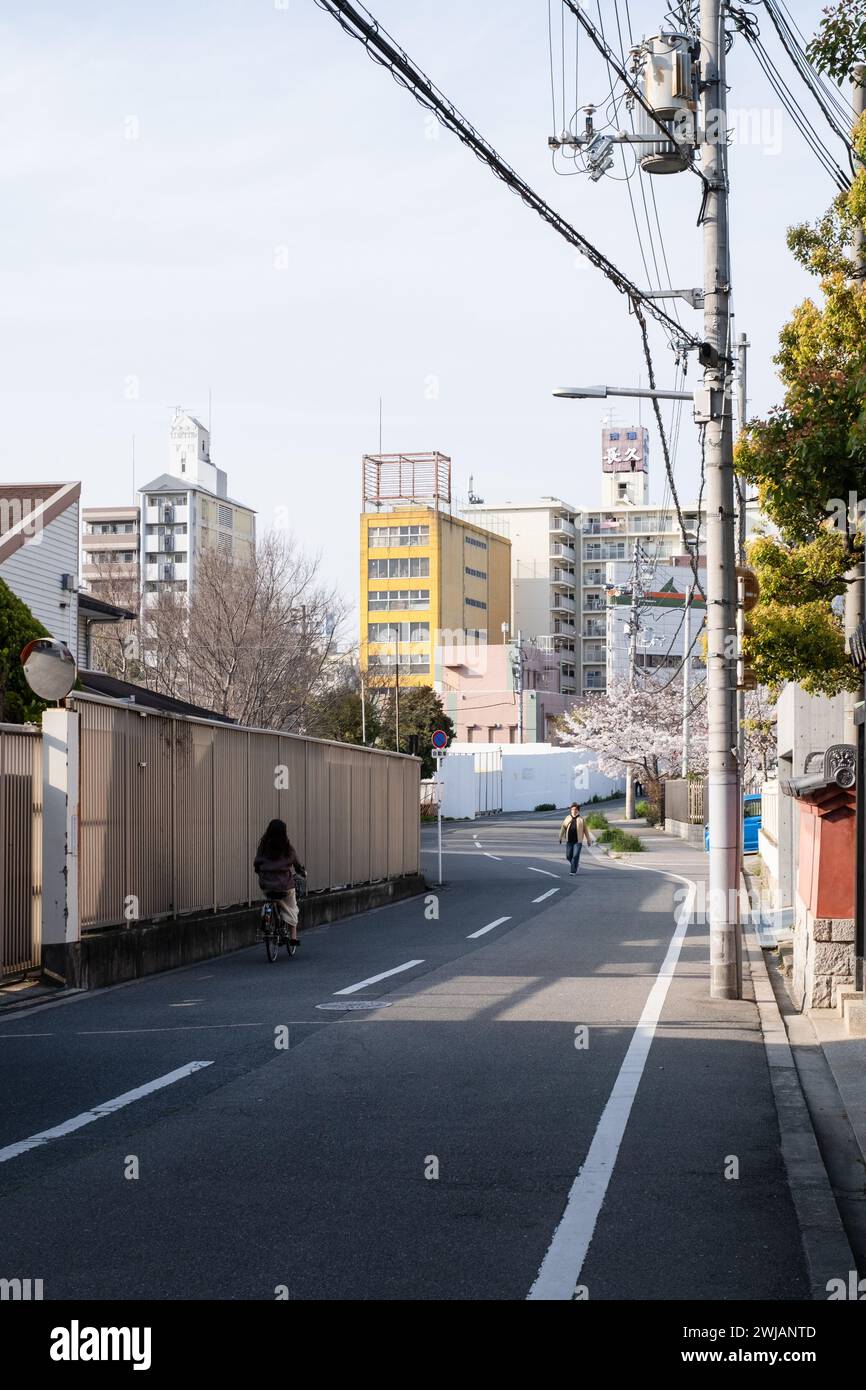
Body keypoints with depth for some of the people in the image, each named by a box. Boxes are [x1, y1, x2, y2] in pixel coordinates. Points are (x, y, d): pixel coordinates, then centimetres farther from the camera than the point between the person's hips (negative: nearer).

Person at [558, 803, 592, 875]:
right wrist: (560, 838, -3)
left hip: (578, 841, -3)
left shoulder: (581, 819, 2)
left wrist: (588, 840, 6)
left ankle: (573, 871, -5)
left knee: (575, 856, -10)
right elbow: (563, 828, 5)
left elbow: (586, 830, 5)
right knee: (568, 856, 3)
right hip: (569, 841, 3)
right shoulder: (568, 818, 8)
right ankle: (575, 865, 31)